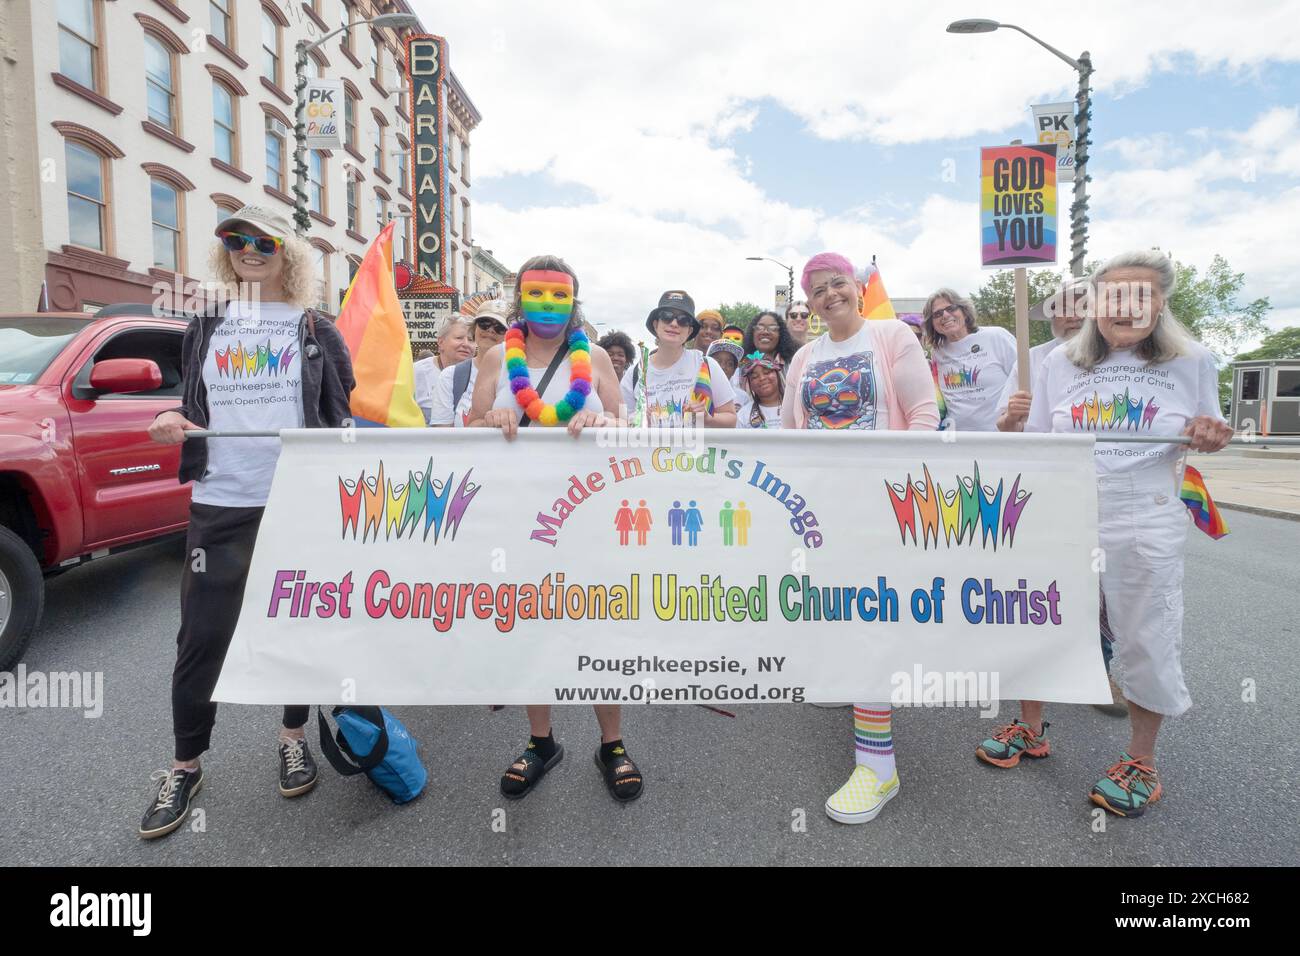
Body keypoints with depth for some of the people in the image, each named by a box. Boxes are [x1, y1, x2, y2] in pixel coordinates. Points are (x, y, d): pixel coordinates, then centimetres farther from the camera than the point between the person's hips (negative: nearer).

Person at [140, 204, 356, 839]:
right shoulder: (206, 327, 12)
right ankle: (185, 765, 22)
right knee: (201, 637, 5)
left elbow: (342, 413, 6)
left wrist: (346, 437, -15)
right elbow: (193, 408, 16)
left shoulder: (316, 330, 5)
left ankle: (293, 737, 30)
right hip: (220, 504, 2)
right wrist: (172, 422, -5)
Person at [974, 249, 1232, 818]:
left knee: (1144, 639, 6)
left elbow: (1207, 436, 11)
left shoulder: (1192, 361, 2)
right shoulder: (1059, 363, 3)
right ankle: (1030, 729, 33)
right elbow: (1036, 442, 8)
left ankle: (1141, 761, 29)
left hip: (1145, 523, -1)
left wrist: (1211, 438, -11)